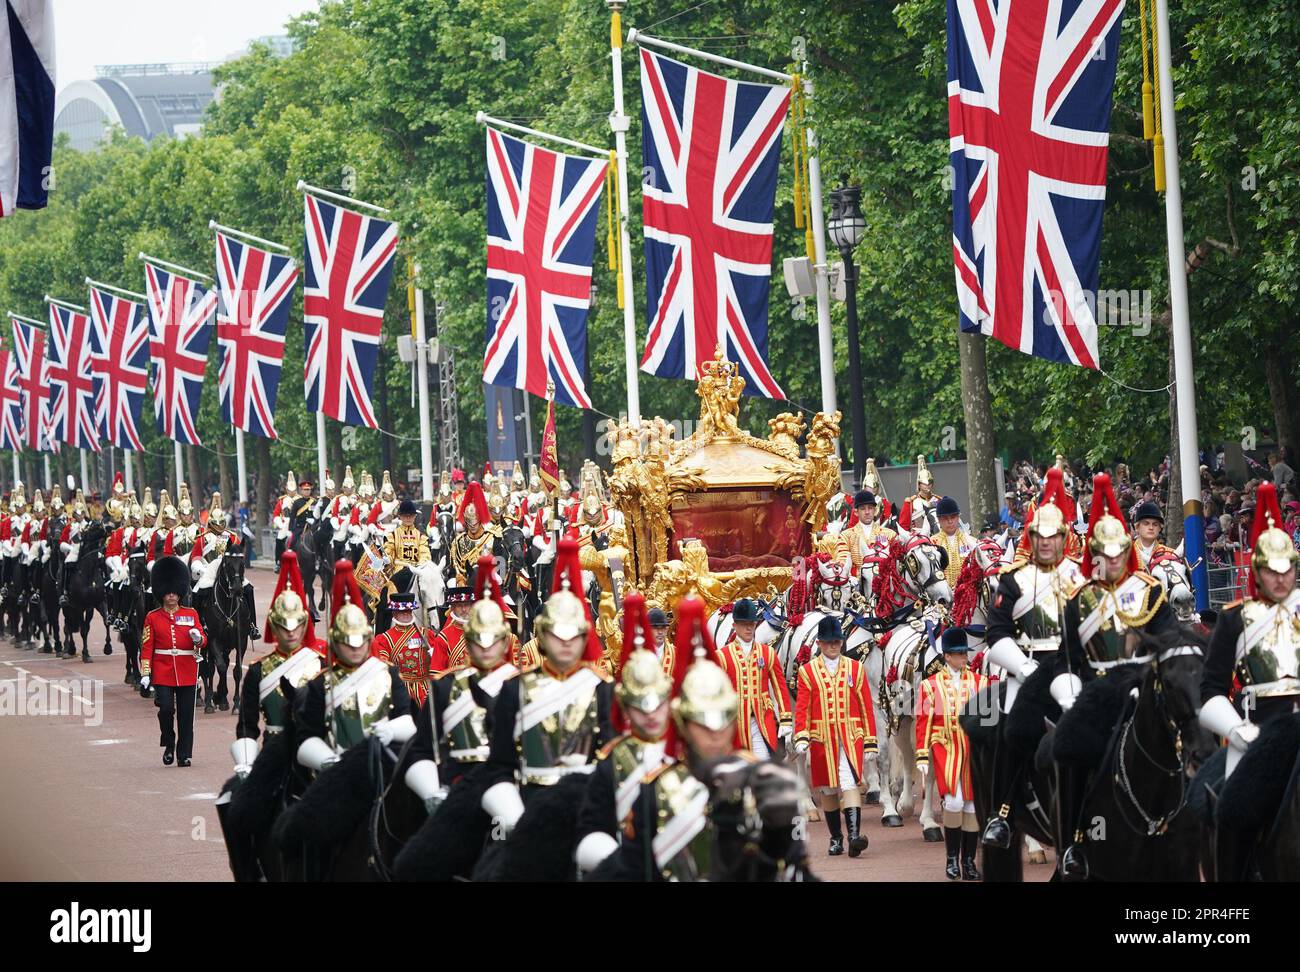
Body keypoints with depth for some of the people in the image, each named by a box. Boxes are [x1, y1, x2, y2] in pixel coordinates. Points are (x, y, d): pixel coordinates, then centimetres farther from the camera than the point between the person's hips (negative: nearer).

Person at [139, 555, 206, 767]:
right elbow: (146, 648, 2)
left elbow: (203, 639, 2)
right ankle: (168, 744, 9)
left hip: (187, 673, 1)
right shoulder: (153, 617, 4)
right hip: (163, 672, -1)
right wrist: (145, 675, -4)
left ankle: (184, 754, 8)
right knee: (166, 709, -14)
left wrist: (198, 638, -23)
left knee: (186, 714, 1)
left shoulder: (191, 614, 8)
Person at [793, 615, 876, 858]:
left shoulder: (856, 668, 6)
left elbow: (866, 707, 6)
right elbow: (802, 708, 0)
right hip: (822, 739, 1)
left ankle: (854, 836, -24)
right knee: (828, 788, 8)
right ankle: (836, 839, 19)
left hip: (850, 738, -1)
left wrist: (870, 742, 3)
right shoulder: (807, 671, 4)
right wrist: (801, 738, -13)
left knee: (850, 783, -15)